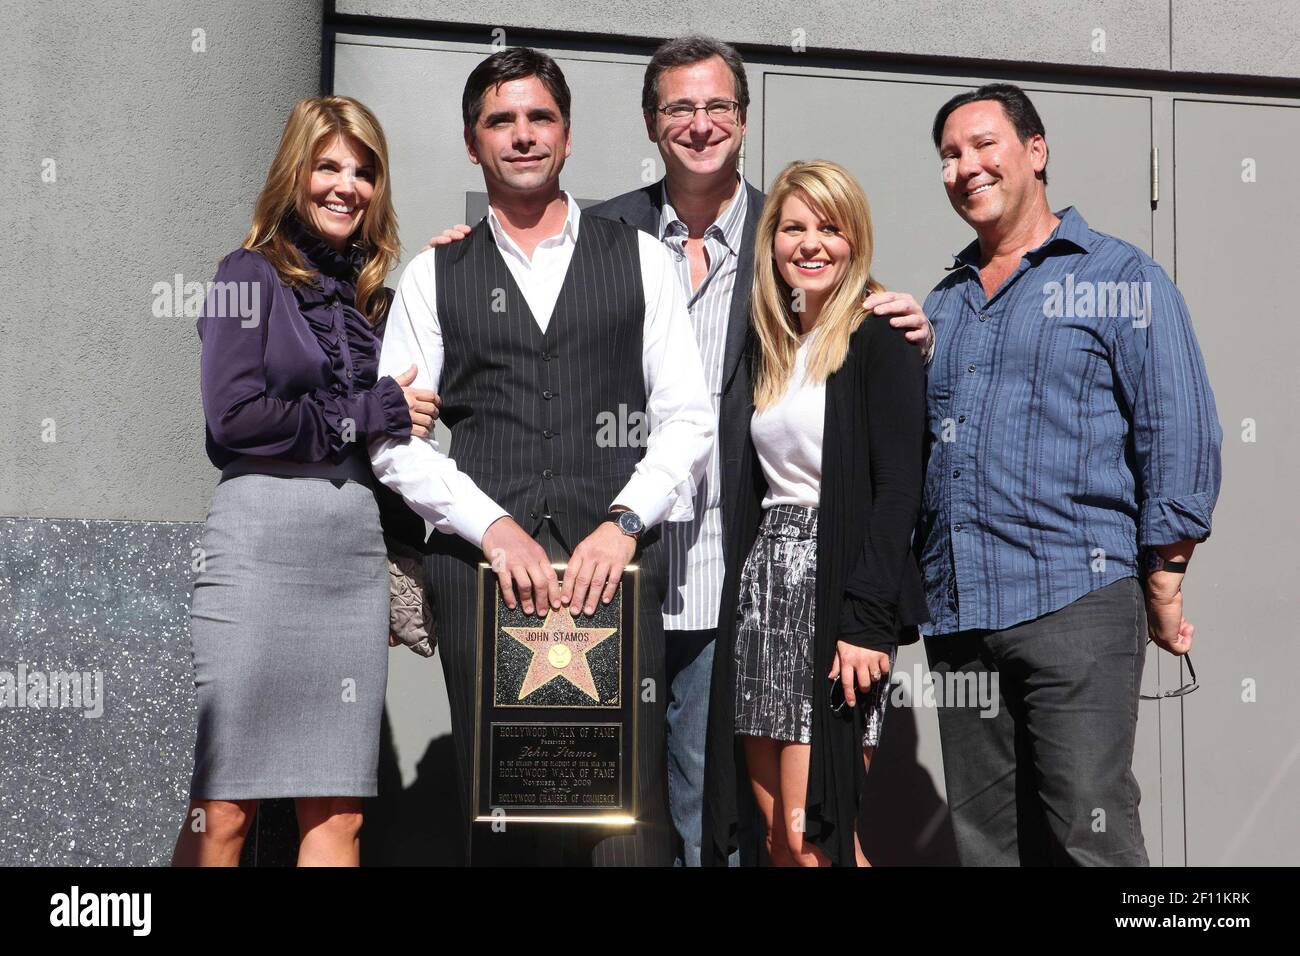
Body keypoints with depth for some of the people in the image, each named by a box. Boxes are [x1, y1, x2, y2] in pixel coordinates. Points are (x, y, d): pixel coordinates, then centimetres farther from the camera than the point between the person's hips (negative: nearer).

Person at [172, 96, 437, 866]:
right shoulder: (253, 275, 3)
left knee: (338, 815, 5)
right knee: (224, 811, -2)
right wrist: (373, 412, -4)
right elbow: (234, 417, -9)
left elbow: (407, 416, 15)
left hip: (357, 549, 5)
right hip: (263, 536, -5)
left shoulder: (372, 294, 19)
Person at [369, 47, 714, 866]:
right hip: (482, 563, 1)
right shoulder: (435, 276, 13)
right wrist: (494, 527, -8)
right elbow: (396, 439, 5)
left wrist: (622, 523, -9)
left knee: (627, 818, -8)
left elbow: (688, 418, 6)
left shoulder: (639, 259, 13)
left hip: (615, 564, -1)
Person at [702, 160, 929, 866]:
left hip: (838, 593, -7)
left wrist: (866, 619, -19)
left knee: (810, 834, -9)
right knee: (777, 833, 8)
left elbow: (899, 487, -13)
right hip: (762, 587, 7)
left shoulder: (879, 338, -6)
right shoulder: (770, 345, 16)